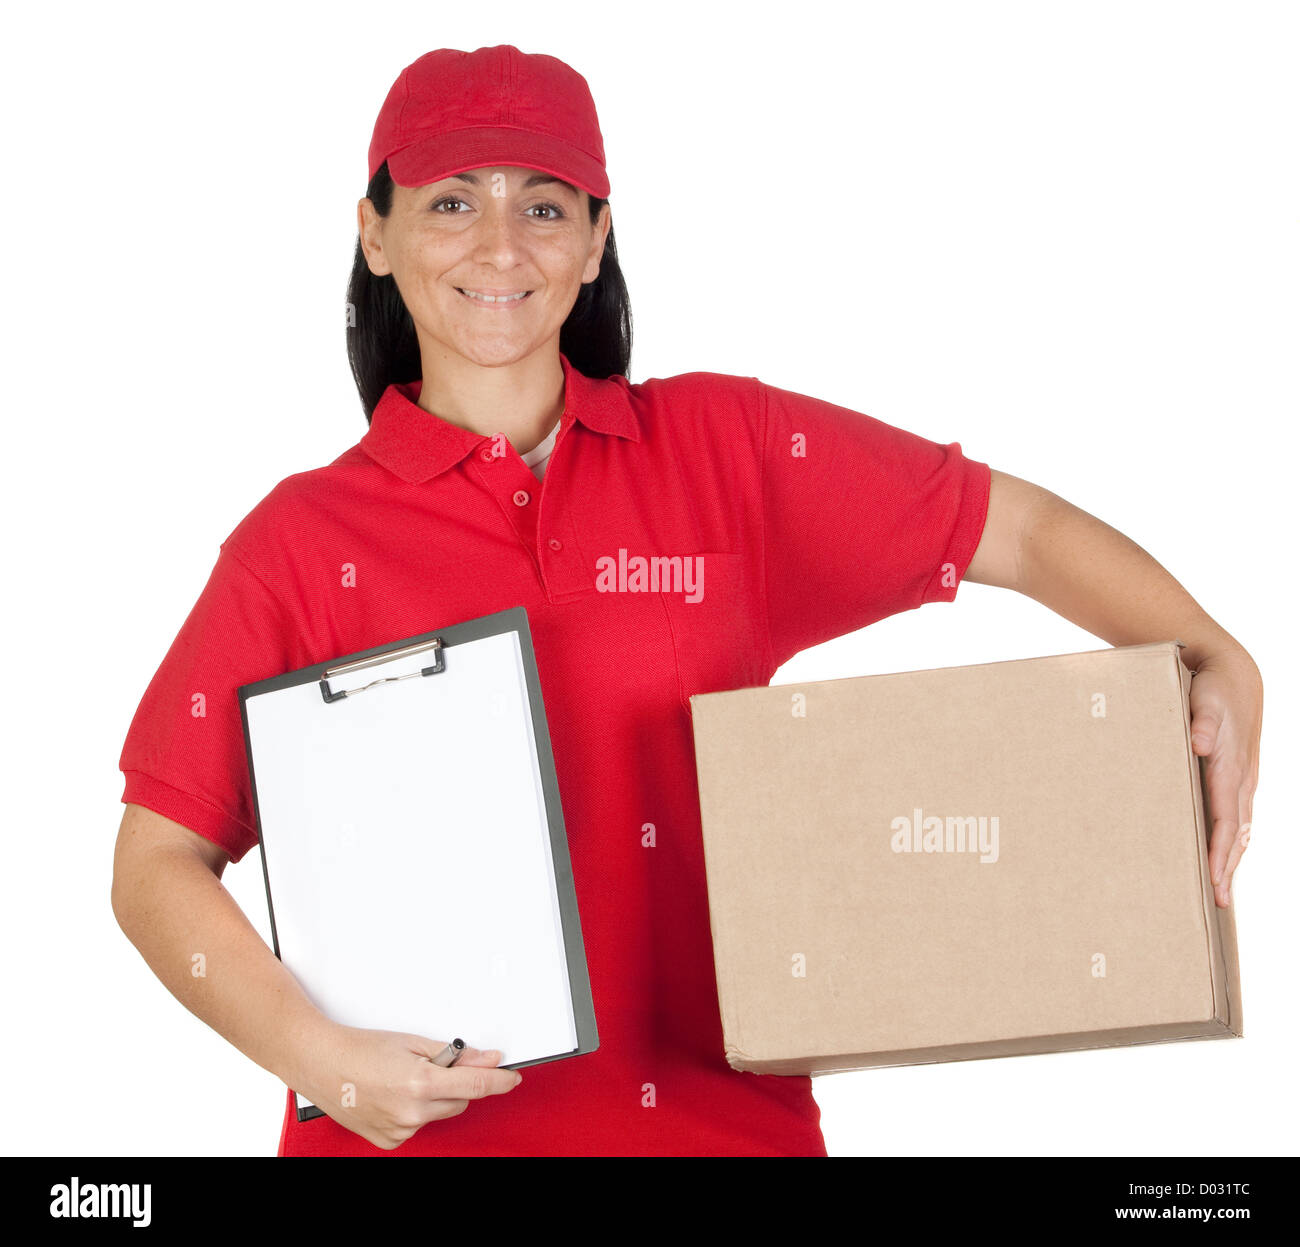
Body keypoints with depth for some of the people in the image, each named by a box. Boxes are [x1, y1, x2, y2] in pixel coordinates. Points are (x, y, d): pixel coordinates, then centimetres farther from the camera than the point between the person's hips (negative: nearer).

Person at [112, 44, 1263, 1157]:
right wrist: (308, 1050, -18)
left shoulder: (725, 453, 1)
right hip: (423, 1129, -1)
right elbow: (156, 863, -3)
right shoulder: (305, 542, -2)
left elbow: (1020, 530, 4)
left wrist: (1218, 666, -11)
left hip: (726, 1115, 2)